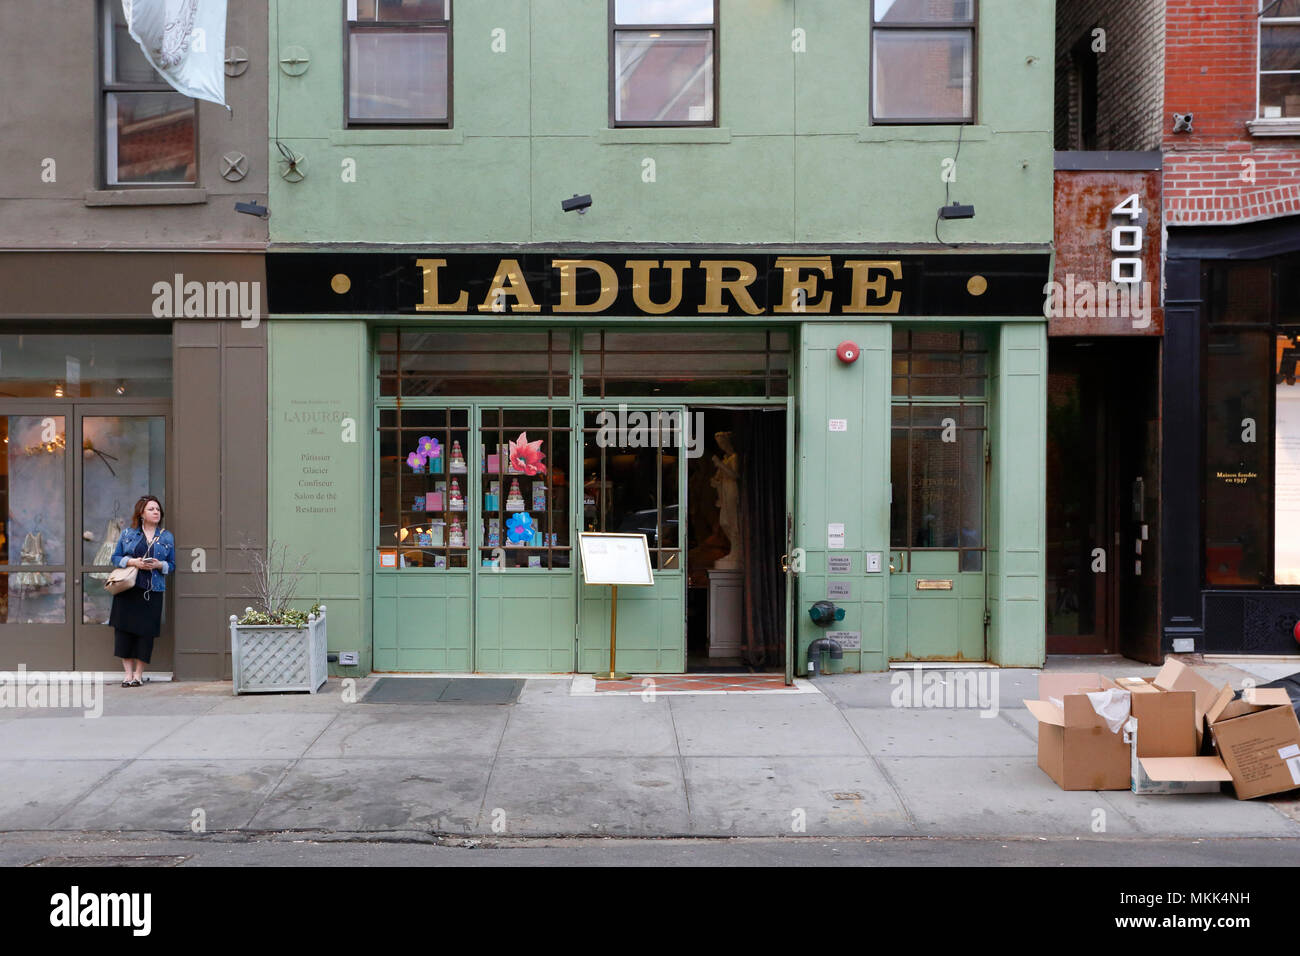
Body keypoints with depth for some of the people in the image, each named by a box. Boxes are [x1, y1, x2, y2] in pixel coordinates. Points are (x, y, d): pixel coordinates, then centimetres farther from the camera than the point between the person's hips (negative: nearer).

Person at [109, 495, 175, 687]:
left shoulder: (167, 537, 10)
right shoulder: (128, 534, 9)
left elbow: (172, 565, 10)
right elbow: (115, 558, 7)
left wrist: (159, 565, -10)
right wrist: (132, 562, -11)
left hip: (152, 591, 0)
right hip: (128, 588, 0)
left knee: (146, 631, -1)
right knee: (125, 629, -2)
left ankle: (139, 674, 10)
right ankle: (128, 673, 6)